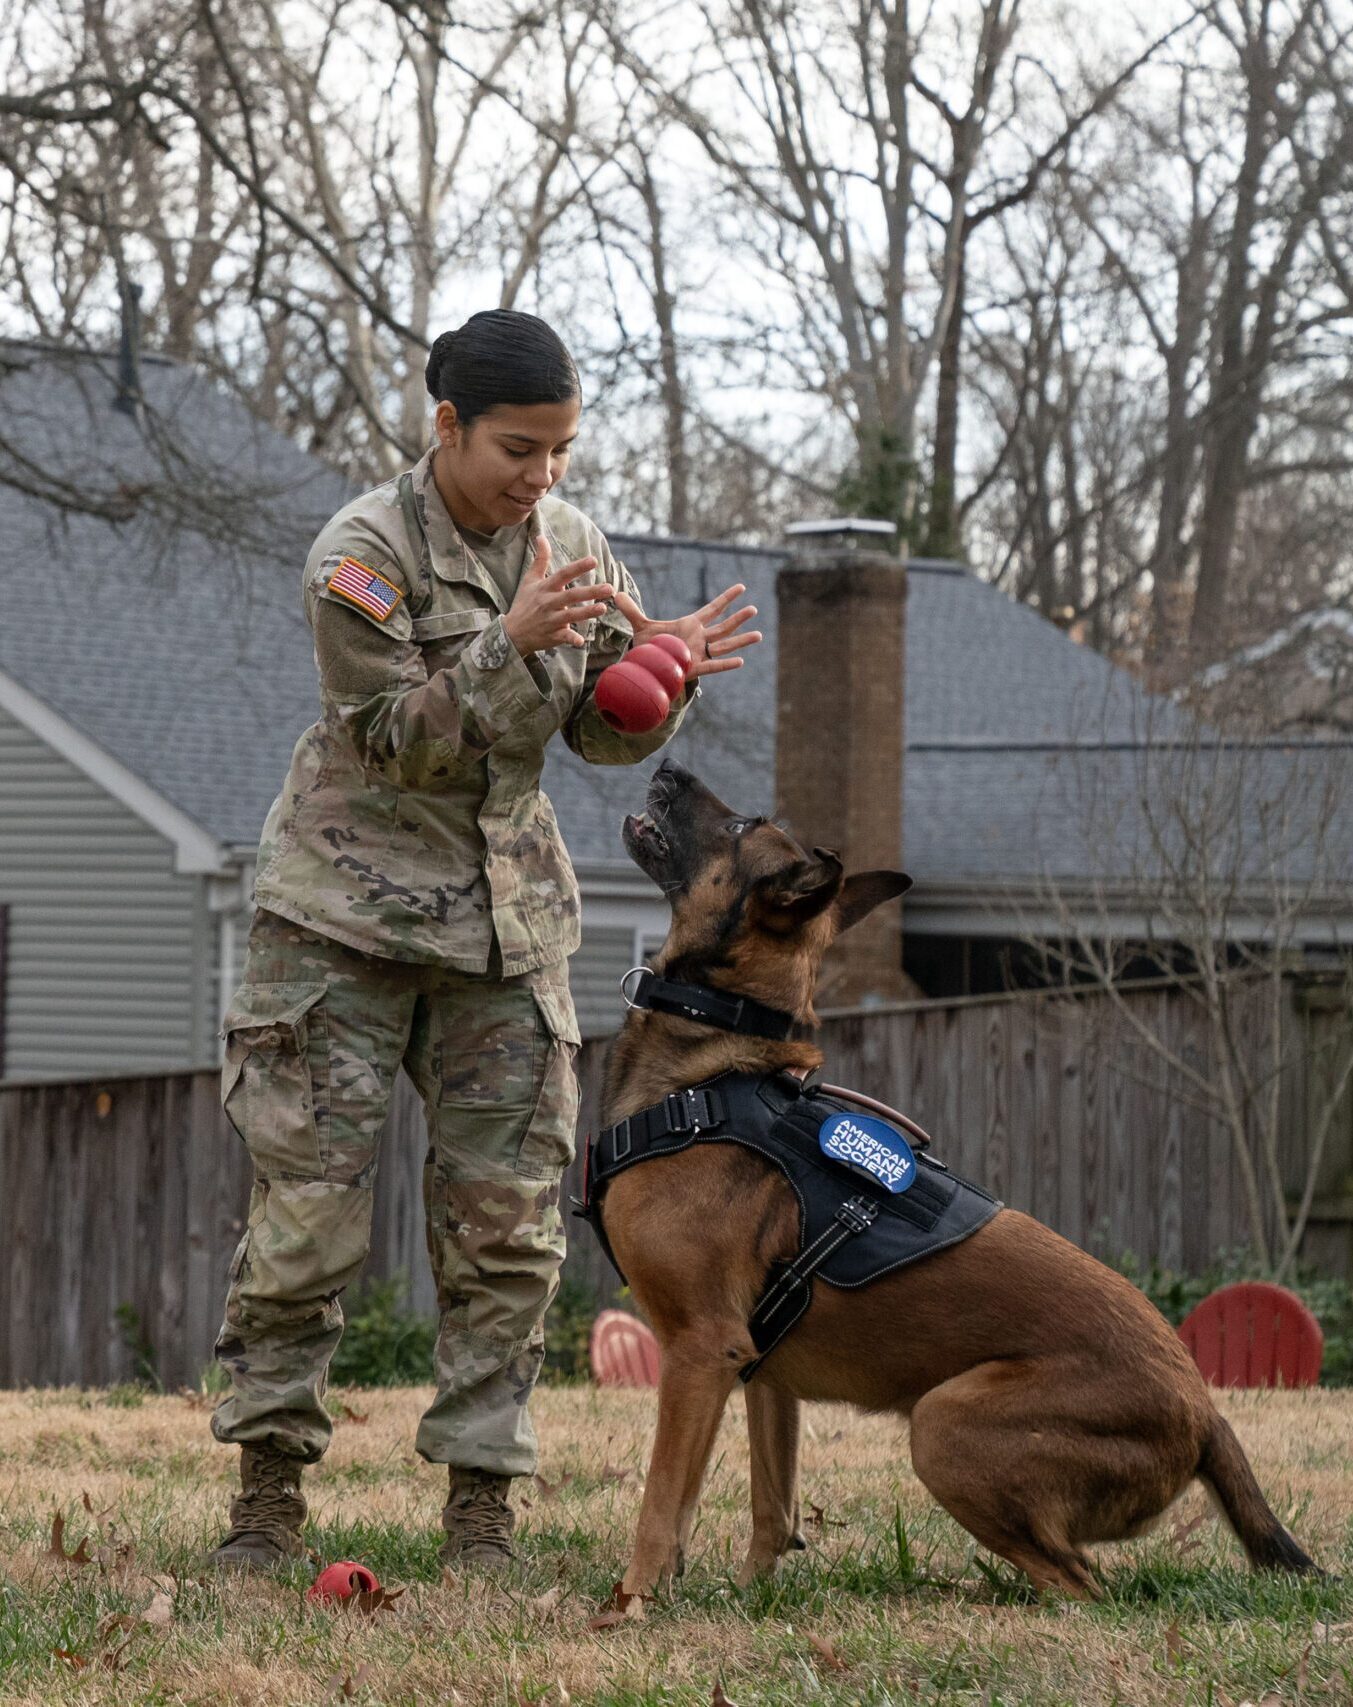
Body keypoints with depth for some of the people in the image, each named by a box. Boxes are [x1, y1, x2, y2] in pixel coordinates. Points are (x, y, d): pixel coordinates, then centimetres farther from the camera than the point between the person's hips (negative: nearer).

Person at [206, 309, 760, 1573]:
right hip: (347, 909, -5)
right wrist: (513, 644, -30)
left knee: (509, 1219, 0)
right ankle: (268, 1486, 10)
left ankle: (480, 1505, 7)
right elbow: (396, 740, -18)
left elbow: (604, 734, 8)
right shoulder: (363, 553, -13)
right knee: (308, 1207, -3)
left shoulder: (571, 542, 4)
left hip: (511, 913, 5)